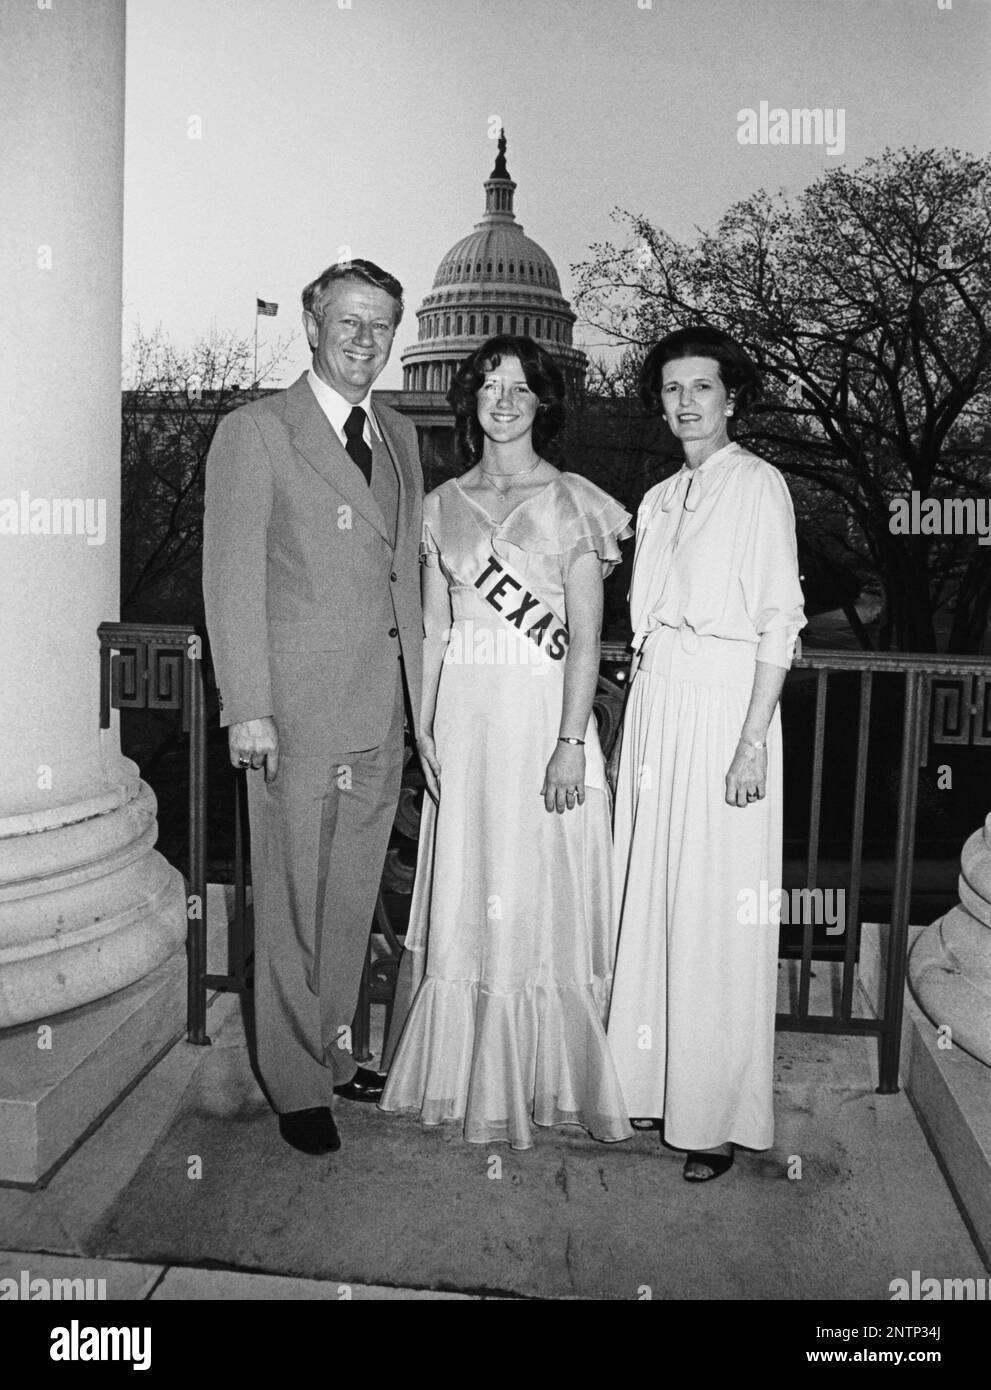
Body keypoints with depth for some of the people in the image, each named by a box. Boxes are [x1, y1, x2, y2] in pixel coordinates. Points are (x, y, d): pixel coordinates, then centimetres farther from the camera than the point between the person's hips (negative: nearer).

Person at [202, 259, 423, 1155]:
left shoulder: (400, 438, 15)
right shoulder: (254, 432, -3)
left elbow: (407, 573, 15)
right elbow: (232, 577, -7)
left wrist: (420, 693, 10)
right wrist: (247, 707, -13)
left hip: (381, 711, 6)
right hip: (296, 711, -5)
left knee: (352, 899, 15)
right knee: (292, 904, 5)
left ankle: (334, 1050, 32)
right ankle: (296, 1084, 21)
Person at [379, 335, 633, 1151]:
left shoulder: (572, 501, 1)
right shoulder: (445, 505, 11)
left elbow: (585, 639, -5)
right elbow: (433, 629, 11)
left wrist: (571, 741, -13)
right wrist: (425, 726, 2)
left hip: (544, 714, -3)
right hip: (464, 716, 3)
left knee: (541, 892, 2)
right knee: (464, 892, 8)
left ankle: (544, 1077, 19)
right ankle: (468, 1075, 24)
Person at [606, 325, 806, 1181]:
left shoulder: (758, 484, -3)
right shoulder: (660, 499, 15)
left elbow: (780, 620, -9)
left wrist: (753, 740, -16)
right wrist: (629, 730, 12)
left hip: (724, 707, -6)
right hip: (655, 704, 6)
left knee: (717, 914, -1)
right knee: (651, 897, 10)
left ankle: (718, 1115, 13)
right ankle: (654, 1084, 24)